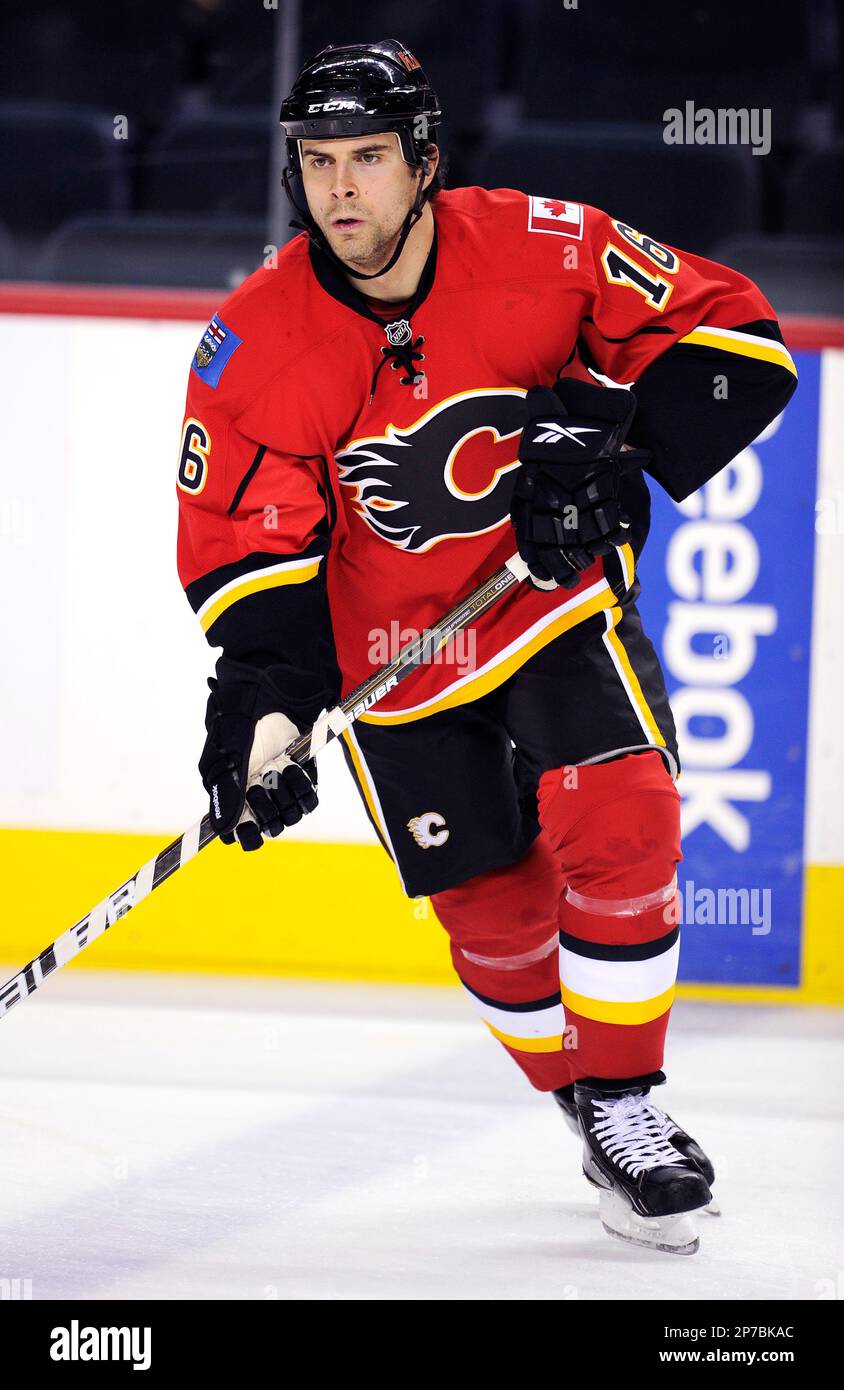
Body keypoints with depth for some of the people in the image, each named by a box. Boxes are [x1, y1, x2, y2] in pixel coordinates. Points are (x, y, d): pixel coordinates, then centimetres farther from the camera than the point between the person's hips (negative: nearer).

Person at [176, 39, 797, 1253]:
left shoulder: (547, 250, -18)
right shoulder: (254, 347, -14)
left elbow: (738, 337, -12)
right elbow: (242, 548, -10)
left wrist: (611, 441, -24)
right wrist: (263, 701, -23)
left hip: (563, 597, -1)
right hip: (395, 647, 1)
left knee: (618, 826, -21)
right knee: (492, 905, 3)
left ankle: (625, 1103, -6)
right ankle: (594, 1113, 24)